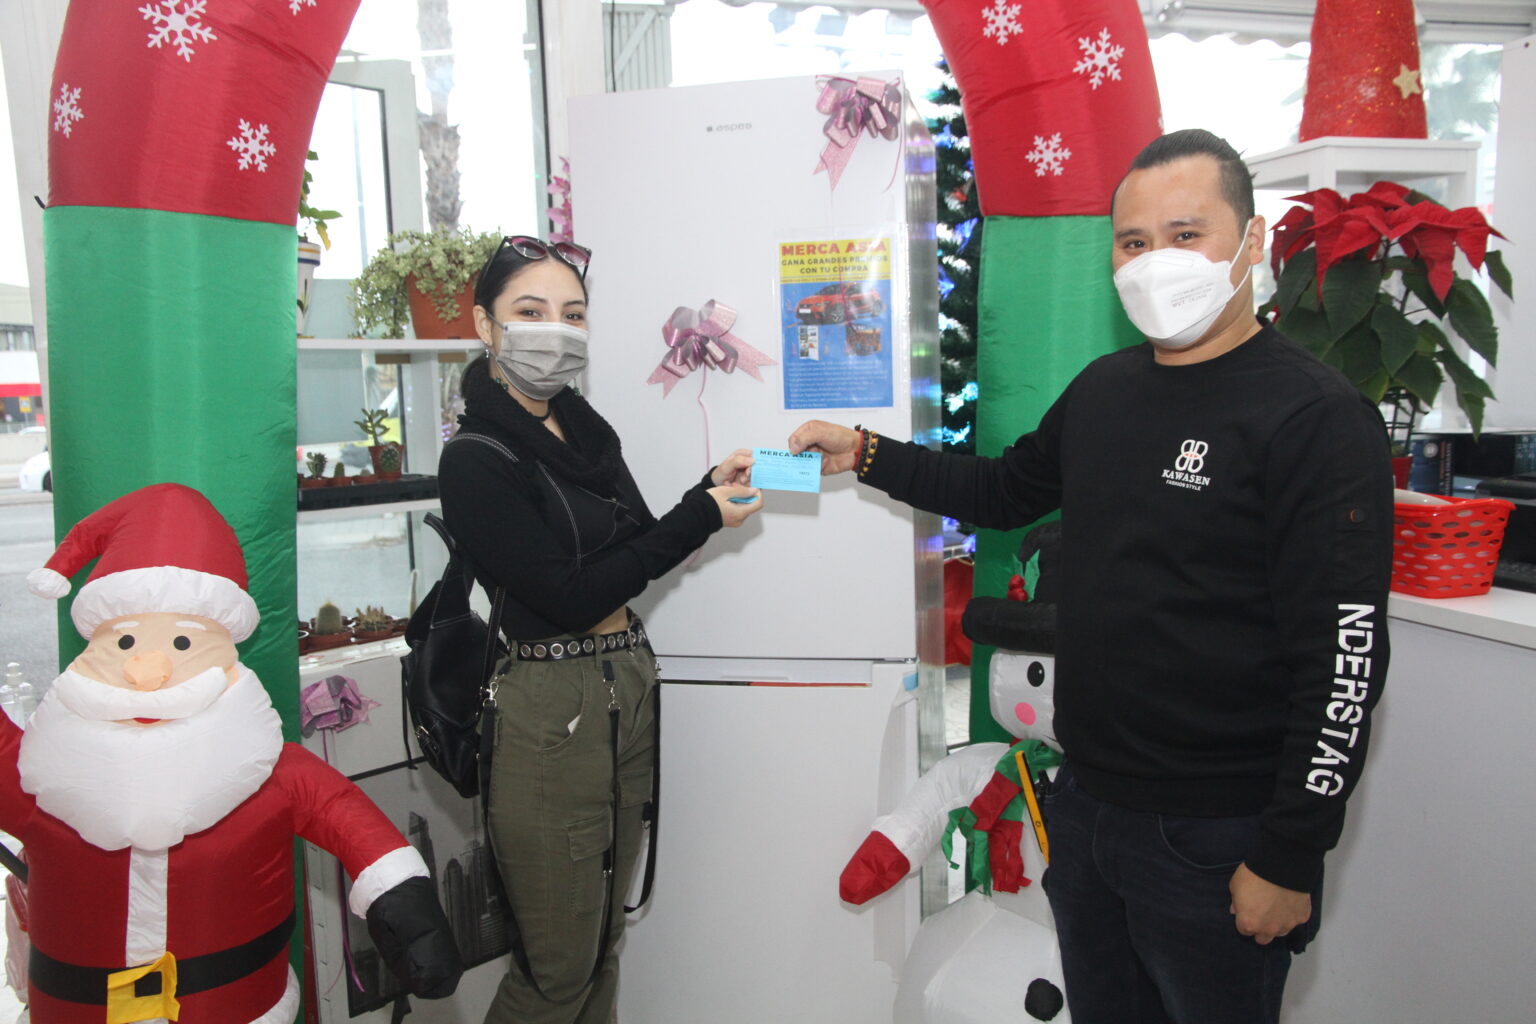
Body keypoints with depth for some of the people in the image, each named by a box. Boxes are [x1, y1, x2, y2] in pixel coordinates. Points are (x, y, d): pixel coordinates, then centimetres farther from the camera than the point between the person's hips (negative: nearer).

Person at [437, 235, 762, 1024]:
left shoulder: (587, 429, 8)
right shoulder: (477, 460, -14)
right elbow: (572, 596, -19)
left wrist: (708, 491, -3)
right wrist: (701, 516, -16)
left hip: (628, 691, 7)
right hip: (551, 711, -7)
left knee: (603, 944, 19)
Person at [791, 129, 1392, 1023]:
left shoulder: (1320, 418, -17)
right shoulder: (1103, 390, 6)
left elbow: (1347, 658, -19)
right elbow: (1003, 491, 20)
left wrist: (1288, 858, -17)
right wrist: (865, 454, 9)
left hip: (1216, 841, -6)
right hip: (1084, 806, 7)